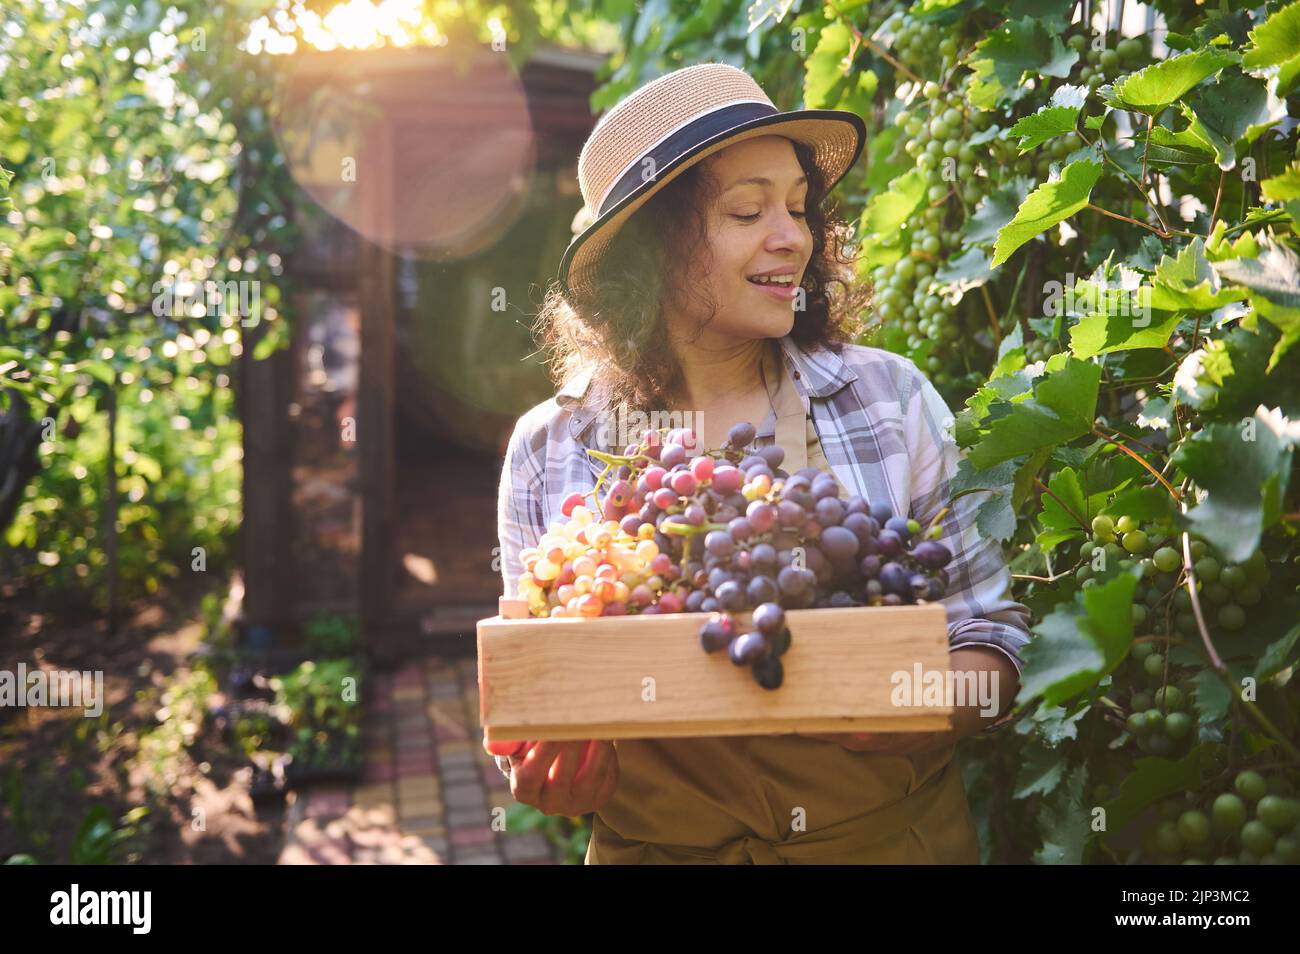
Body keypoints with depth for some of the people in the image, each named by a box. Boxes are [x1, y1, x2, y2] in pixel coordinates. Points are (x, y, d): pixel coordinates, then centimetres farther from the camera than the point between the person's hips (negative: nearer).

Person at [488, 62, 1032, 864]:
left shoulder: (891, 397, -7)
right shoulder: (550, 451, -5)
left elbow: (990, 628, -3)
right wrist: (556, 771, -19)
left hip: (893, 835, 0)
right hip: (659, 846, 1)